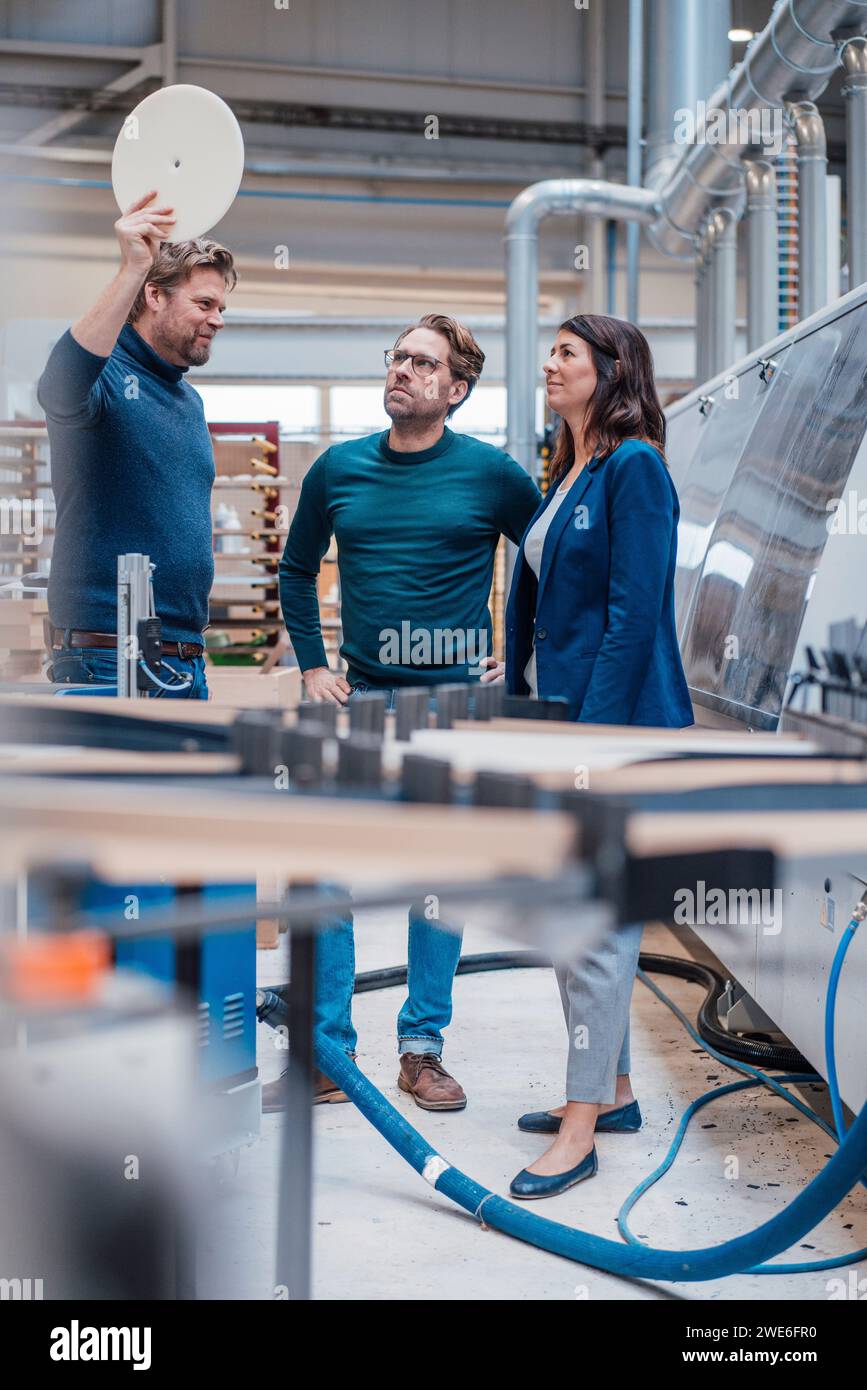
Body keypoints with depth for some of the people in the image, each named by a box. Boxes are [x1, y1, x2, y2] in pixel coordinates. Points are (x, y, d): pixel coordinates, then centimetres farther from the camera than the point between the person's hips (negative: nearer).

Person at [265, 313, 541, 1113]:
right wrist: (313, 666, 9)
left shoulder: (491, 474, -2)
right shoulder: (339, 469, 6)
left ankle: (422, 1049, 18)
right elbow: (297, 571, 17)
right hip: (360, 696, 2)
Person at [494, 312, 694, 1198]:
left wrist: (590, 737, -20)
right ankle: (610, 1090, 27)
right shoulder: (566, 478, 16)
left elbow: (635, 614, -18)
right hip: (562, 715, 10)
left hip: (617, 722, -10)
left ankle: (581, 1130, 1)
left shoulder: (634, 467, -11)